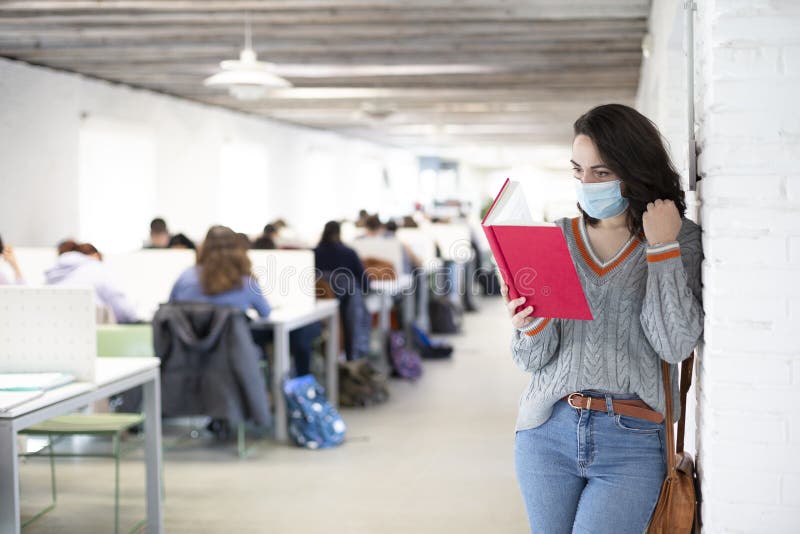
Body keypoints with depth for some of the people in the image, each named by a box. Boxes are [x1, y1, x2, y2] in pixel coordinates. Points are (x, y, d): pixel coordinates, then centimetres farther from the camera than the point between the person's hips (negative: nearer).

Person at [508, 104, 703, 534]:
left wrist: (662, 247, -10)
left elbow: (676, 345, -12)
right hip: (547, 433, 3)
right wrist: (528, 325, -17)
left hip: (631, 440, -3)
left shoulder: (682, 241, 1)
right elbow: (532, 360, 5)